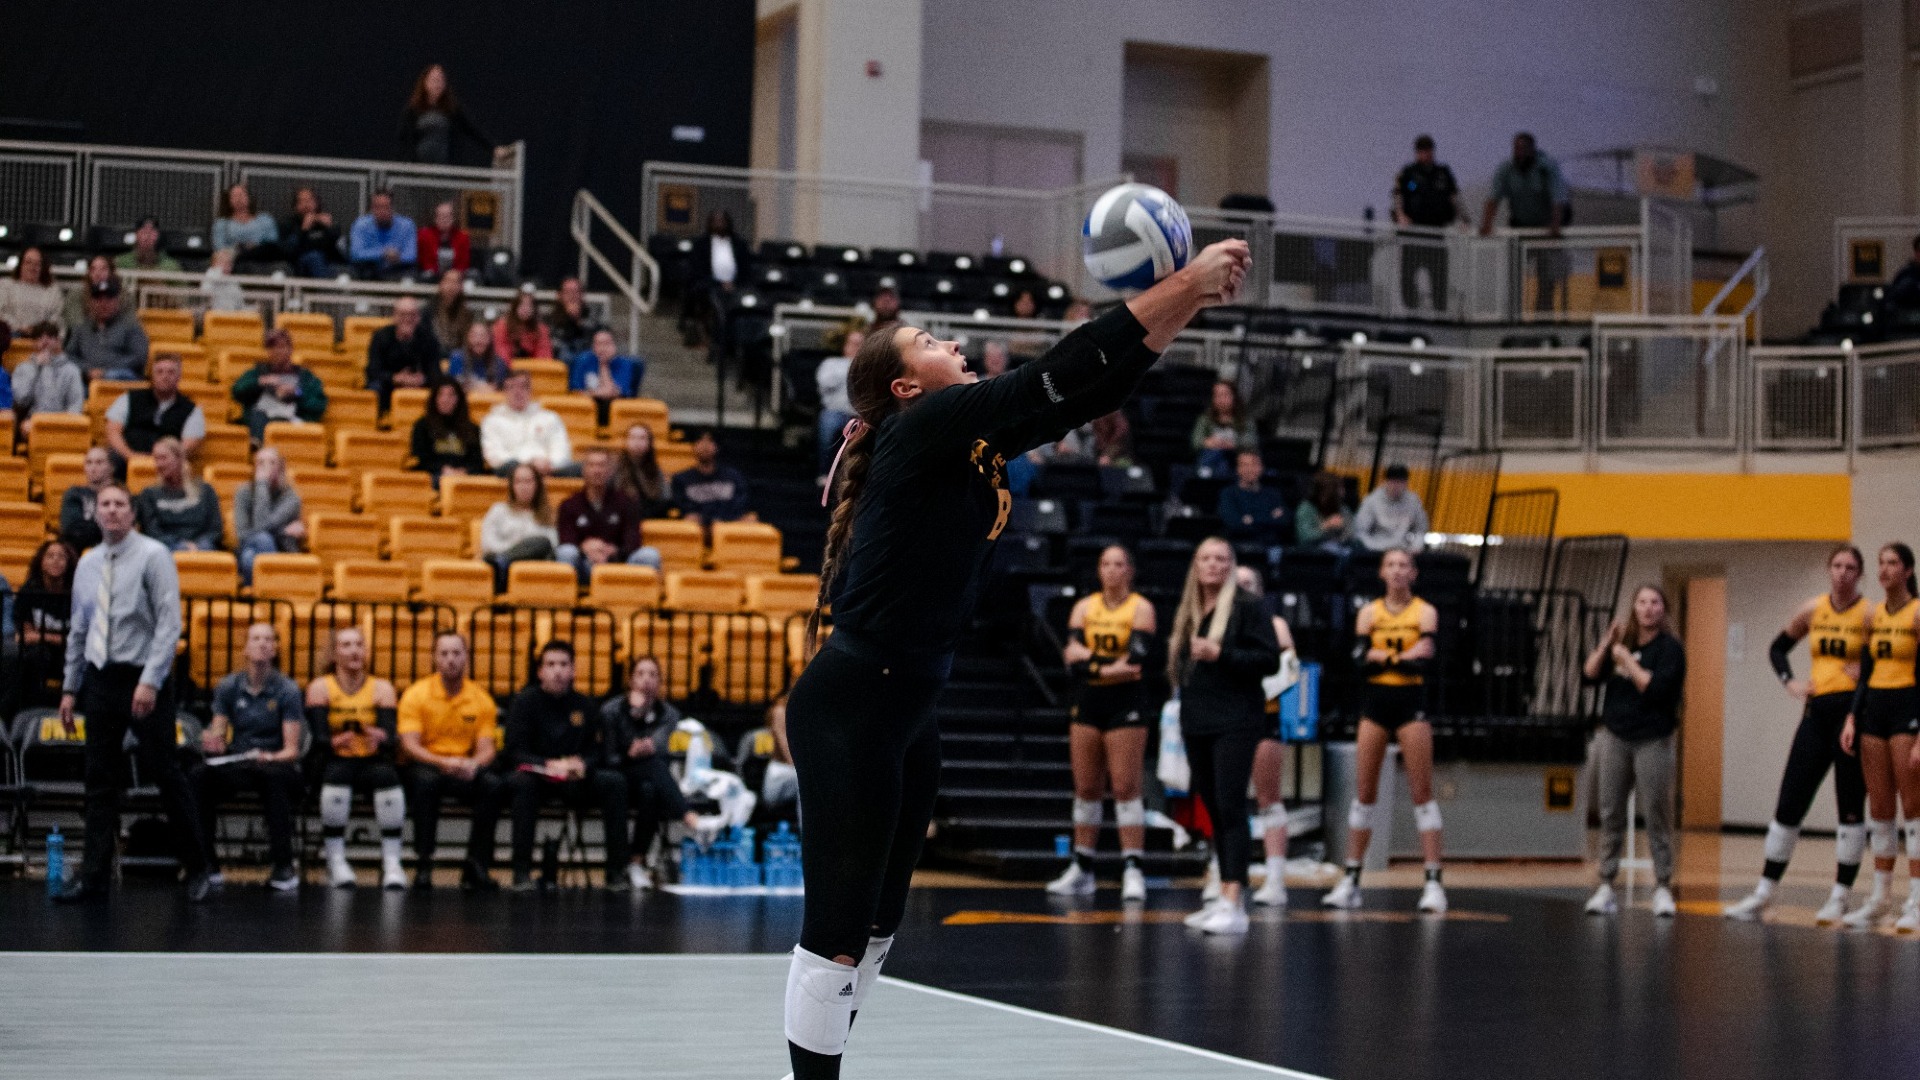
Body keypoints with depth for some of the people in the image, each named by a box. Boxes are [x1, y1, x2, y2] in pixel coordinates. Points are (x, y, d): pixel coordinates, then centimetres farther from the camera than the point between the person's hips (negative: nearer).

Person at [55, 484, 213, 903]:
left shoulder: (153, 556, -8)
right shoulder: (88, 563, 10)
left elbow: (170, 623, -14)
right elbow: (78, 629, 16)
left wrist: (150, 681, -21)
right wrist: (70, 687, 12)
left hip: (144, 679, -5)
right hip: (101, 679, 5)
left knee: (166, 775, -1)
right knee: (100, 781, 5)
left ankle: (196, 870, 10)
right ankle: (95, 875, 8)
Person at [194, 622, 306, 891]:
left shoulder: (287, 690, -2)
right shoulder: (228, 687, 5)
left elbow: (292, 749, -8)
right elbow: (218, 739, 4)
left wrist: (271, 757, -30)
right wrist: (212, 743, -21)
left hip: (275, 764, -2)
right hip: (236, 765, 3)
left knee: (276, 777, -39)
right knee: (200, 775, -29)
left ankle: (283, 866, -34)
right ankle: (206, 862, -20)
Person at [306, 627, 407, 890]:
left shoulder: (382, 688, 9)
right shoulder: (320, 688, 6)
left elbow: (390, 737, -5)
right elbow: (319, 737, -8)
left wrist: (379, 739, -32)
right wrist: (336, 742, -33)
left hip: (373, 761, 1)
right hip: (335, 761, -1)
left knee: (388, 777, -33)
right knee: (336, 775, -37)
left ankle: (392, 864, -31)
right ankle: (336, 863, -28)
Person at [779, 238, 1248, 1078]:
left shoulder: (978, 441, 11)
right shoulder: (922, 428, -13)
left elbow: (1087, 396, 10)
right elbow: (1061, 376, -19)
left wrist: (1188, 299, 1)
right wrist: (1181, 286, -16)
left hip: (908, 715, 10)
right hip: (847, 712, -10)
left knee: (875, 925, 14)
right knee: (838, 931, -7)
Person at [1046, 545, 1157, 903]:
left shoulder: (1141, 608, -1)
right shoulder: (1085, 606, 10)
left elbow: (1137, 657, -15)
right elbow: (1072, 652, -3)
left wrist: (1091, 664, -12)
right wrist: (1111, 663, -16)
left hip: (1126, 703, -4)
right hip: (1087, 702, 4)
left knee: (1126, 788, -9)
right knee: (1086, 788, 7)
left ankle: (1133, 870, -9)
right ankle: (1082, 870, 13)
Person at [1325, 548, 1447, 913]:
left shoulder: (1424, 612, 1)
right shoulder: (1369, 613, 8)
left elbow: (1426, 659, -13)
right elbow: (1360, 659, -5)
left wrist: (1383, 656, -13)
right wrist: (1404, 655, -14)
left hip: (1411, 704, -3)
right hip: (1375, 702, 3)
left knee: (1422, 791, -5)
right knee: (1364, 792, 5)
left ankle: (1433, 881, -6)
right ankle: (1351, 880, 9)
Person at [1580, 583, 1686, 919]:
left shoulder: (1669, 648, -3)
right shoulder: (1624, 641, 11)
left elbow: (1655, 687, -17)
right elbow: (1589, 674, 5)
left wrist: (1626, 659, -13)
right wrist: (1608, 642, -5)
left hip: (1652, 741, -4)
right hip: (1614, 737, 4)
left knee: (1656, 816, -3)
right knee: (1611, 814, 3)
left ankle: (1663, 888, 2)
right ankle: (1606, 886, 6)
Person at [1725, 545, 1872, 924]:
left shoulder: (1869, 614, -5)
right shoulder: (1812, 610, 8)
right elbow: (1778, 648, 21)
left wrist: (1868, 671, -16)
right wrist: (1790, 682, 7)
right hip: (1817, 712, 4)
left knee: (1850, 807, 0)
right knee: (1789, 803, 4)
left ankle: (1840, 898, 6)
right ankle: (1763, 895, 8)